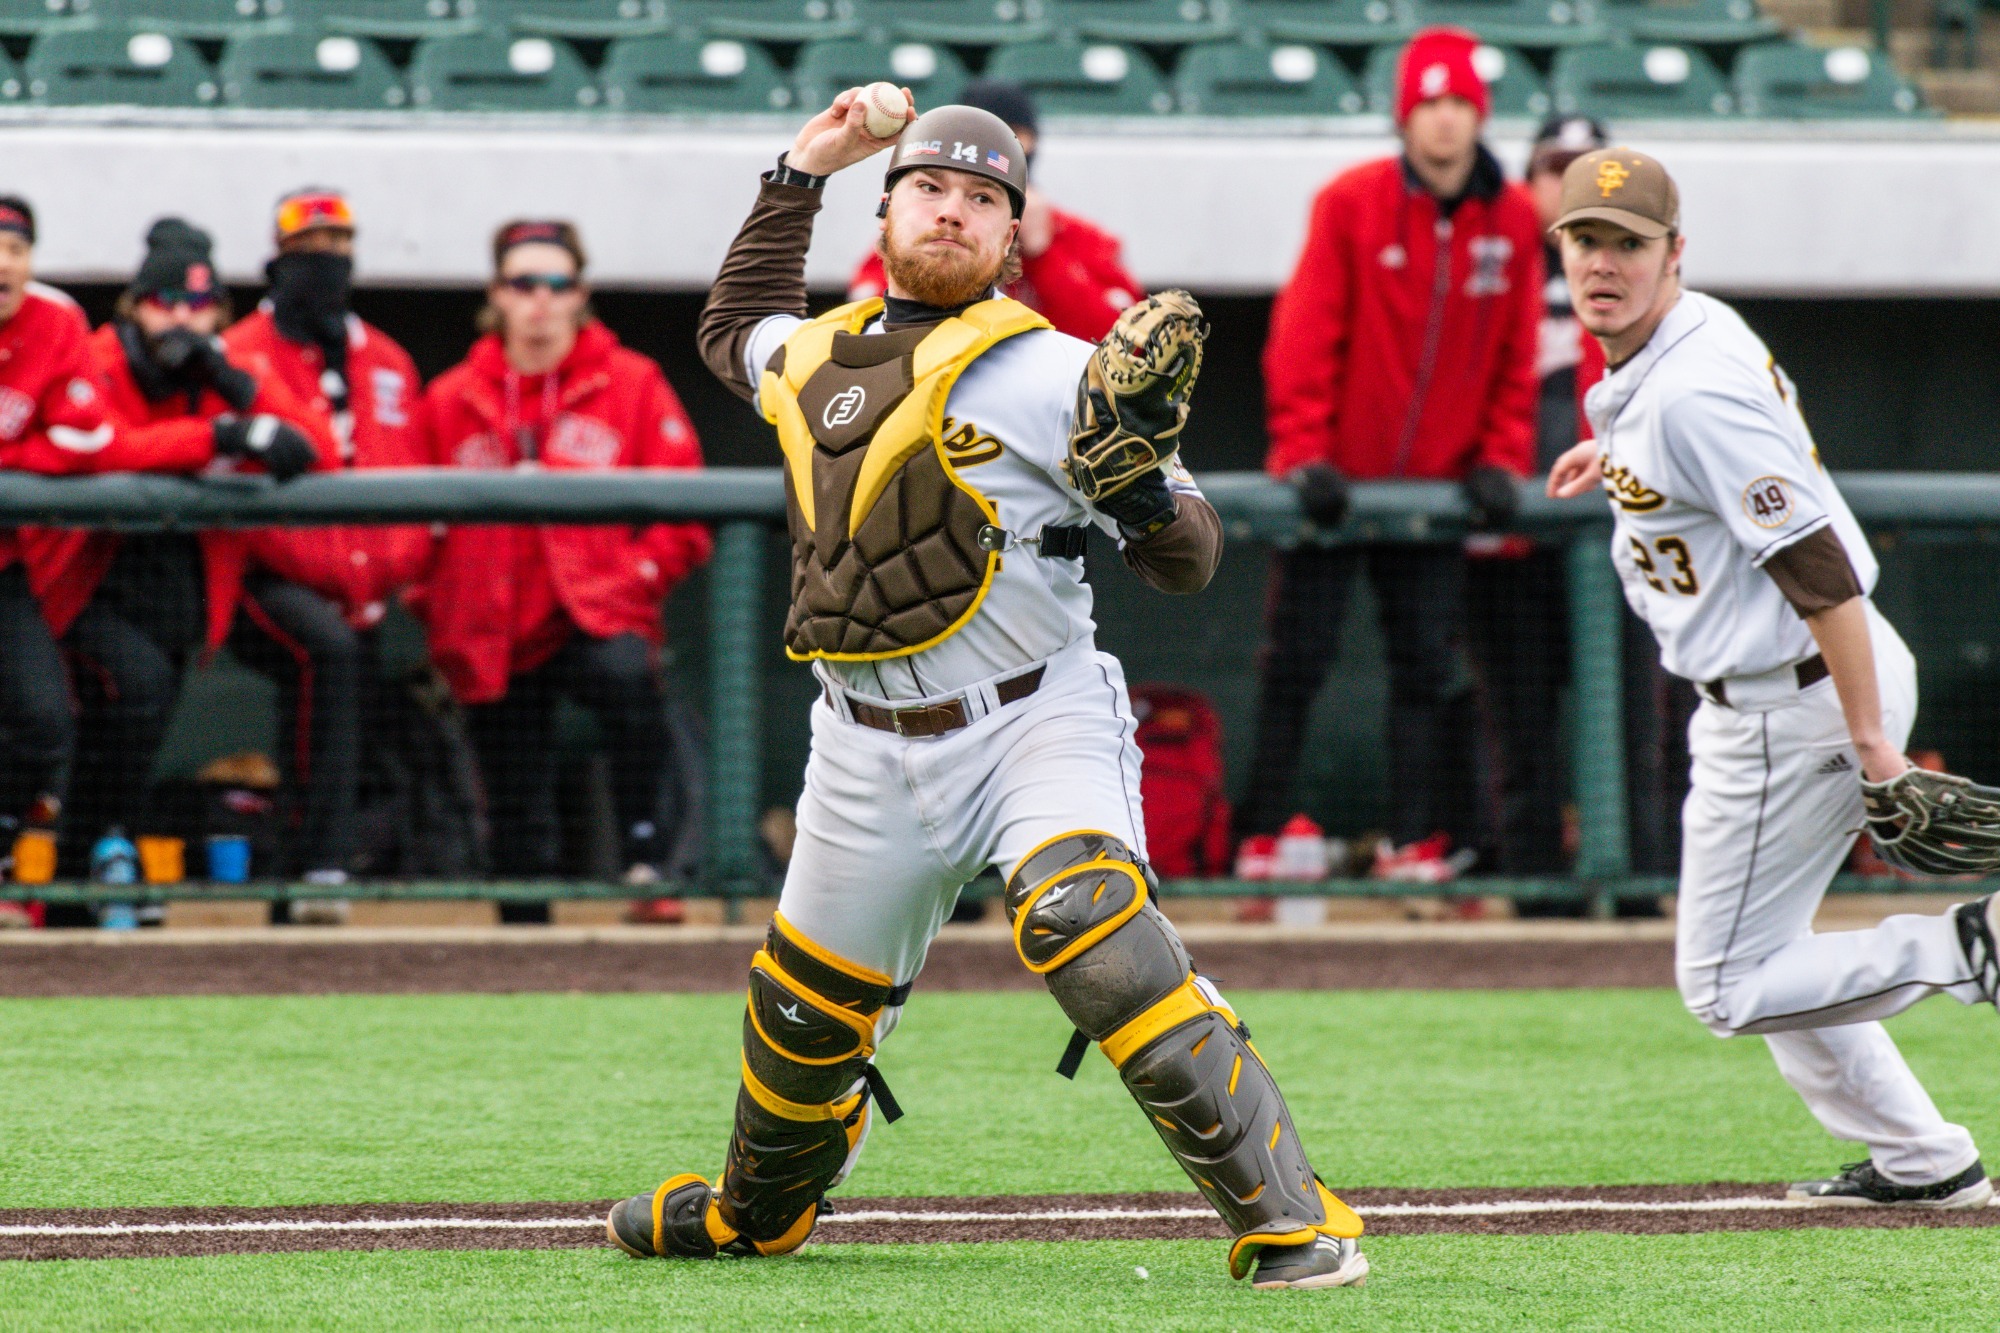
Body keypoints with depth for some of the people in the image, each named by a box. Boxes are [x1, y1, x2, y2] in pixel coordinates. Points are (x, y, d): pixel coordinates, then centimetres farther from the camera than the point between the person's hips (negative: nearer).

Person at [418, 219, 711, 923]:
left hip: (595, 617, -3)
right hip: (496, 640, 3)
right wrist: (440, 615, 3)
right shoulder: (450, 402, 9)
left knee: (627, 673, -38)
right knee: (518, 823, 6)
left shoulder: (631, 385, 3)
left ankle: (644, 855, -29)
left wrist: (635, 574, -13)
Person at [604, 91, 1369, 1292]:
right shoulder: (813, 355, 10)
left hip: (1037, 723, -6)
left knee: (1090, 929, -29)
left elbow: (1190, 562, -8)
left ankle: (1291, 1220, -29)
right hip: (870, 754, 6)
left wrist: (1137, 481, -29)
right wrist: (801, 178, 27)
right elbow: (734, 330, 36)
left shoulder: (1053, 374, -7)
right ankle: (755, 1215, 45)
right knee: (805, 1007, 15)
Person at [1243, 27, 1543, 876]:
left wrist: (1501, 459, 1)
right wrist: (1303, 453, -13)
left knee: (1429, 663, 2)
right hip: (1337, 480, -3)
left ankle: (1413, 838, 5)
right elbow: (1306, 335, -7)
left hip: (1437, 481, 3)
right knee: (1299, 653, -2)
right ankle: (1263, 829, 2)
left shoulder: (1512, 221, 3)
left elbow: (1515, 359, 9)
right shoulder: (1352, 203, -6)